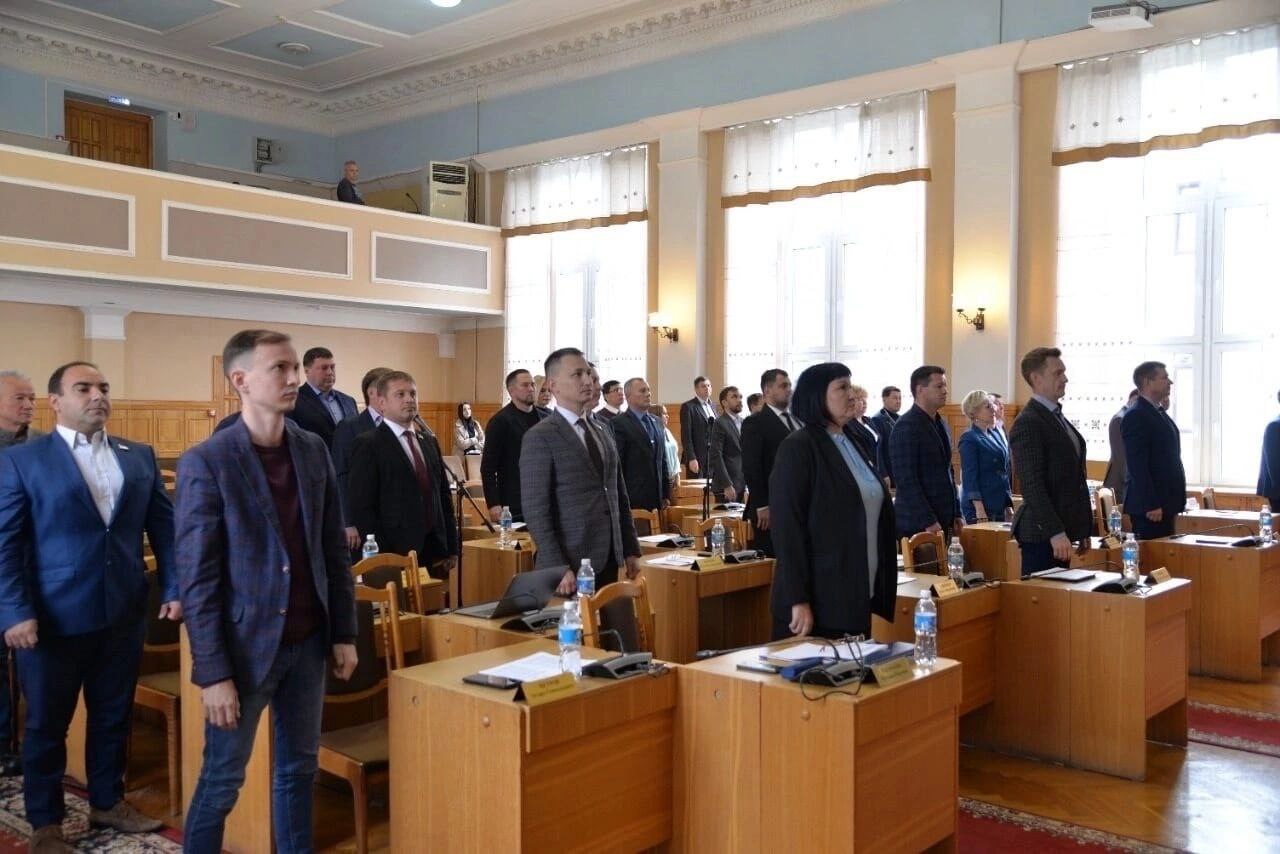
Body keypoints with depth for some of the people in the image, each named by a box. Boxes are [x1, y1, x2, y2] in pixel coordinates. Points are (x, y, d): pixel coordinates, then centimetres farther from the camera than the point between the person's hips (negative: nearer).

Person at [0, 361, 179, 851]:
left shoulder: (139, 457, 7)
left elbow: (164, 527, 8)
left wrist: (173, 589, 0)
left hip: (124, 613, 3)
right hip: (54, 618, -3)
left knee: (114, 716, 16)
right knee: (46, 724, 12)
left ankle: (107, 802, 36)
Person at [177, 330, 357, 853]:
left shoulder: (313, 451, 3)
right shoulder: (206, 463, -13)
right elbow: (197, 579, -13)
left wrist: (344, 633, 7)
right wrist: (213, 672, -14)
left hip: (308, 642, 5)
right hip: (245, 646, -5)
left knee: (298, 769, 16)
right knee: (222, 780, 8)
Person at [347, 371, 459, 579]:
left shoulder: (429, 442, 16)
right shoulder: (368, 445, -5)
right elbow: (360, 506, -9)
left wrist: (451, 549, 11)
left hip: (436, 554, 6)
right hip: (396, 554, -5)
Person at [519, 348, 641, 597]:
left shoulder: (601, 431, 13)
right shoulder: (540, 437, -9)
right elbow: (535, 509, -14)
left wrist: (631, 549, 11)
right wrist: (558, 568, -18)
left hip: (608, 561, 6)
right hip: (570, 566, -6)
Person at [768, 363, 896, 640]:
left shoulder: (853, 443, 13)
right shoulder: (798, 448, -11)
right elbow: (787, 528, -16)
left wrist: (881, 591, 13)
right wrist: (798, 600, -20)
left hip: (859, 597, 8)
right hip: (819, 599, -7)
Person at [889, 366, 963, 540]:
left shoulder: (941, 425, 15)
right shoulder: (906, 427, -11)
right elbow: (906, 479, -17)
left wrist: (957, 513, 14)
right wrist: (928, 521, -19)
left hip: (944, 522, 7)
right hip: (917, 525, -7)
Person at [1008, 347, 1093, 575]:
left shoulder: (1058, 418, 17)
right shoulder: (1028, 423, -13)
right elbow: (1032, 486, -19)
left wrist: (1083, 529, 18)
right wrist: (1055, 532, -23)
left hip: (1062, 530, 9)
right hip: (1042, 534, -9)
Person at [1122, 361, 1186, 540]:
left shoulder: (1159, 413, 17)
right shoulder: (1136, 416, -14)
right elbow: (1137, 466, -19)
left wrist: (1176, 501, 16)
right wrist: (1151, 505, -21)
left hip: (1165, 504, 9)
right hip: (1150, 508, -9)